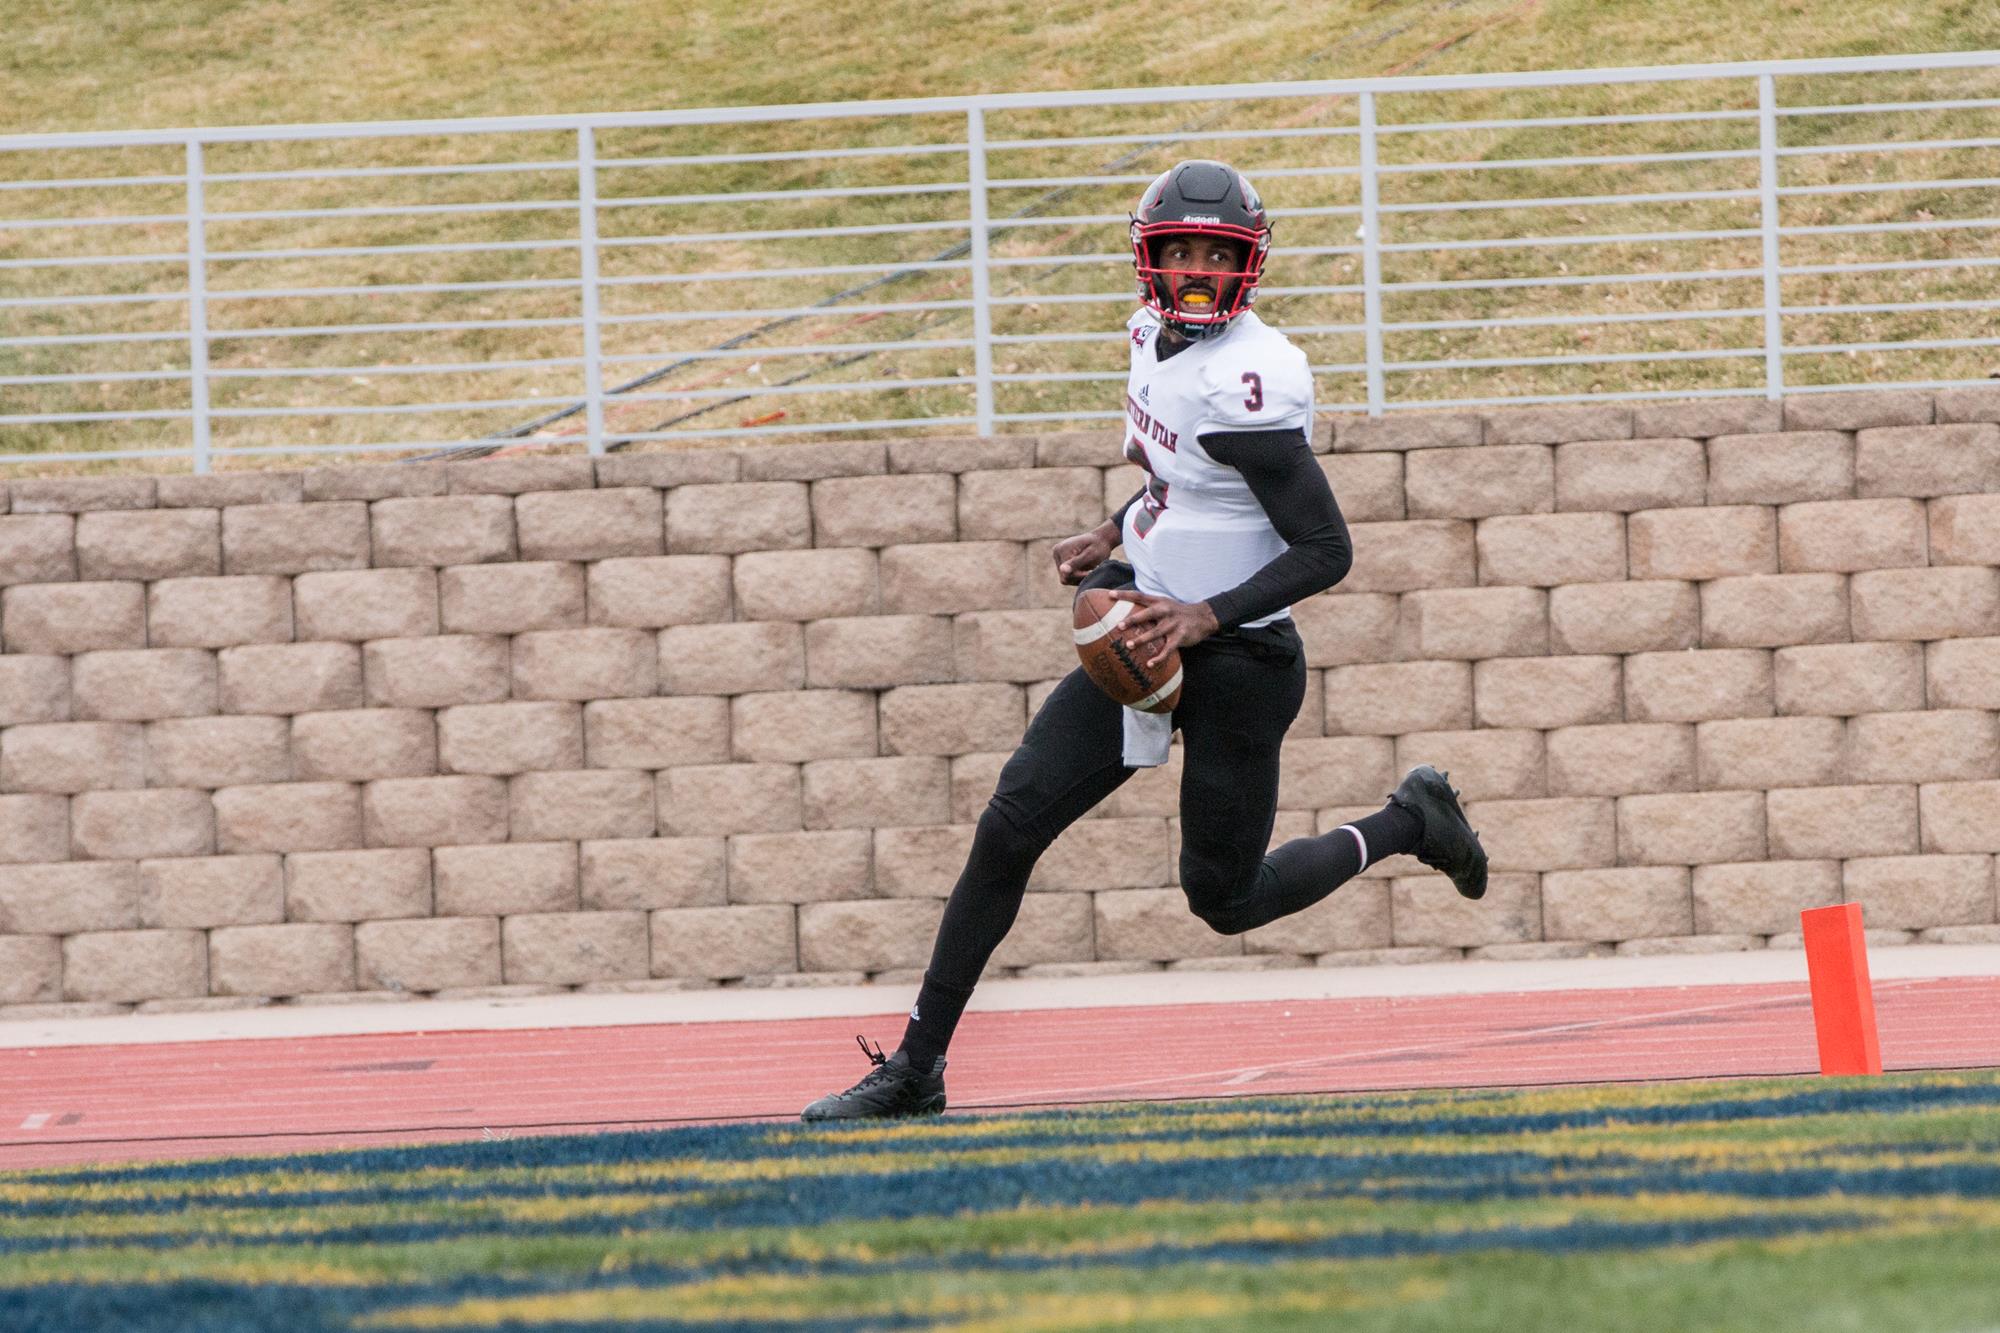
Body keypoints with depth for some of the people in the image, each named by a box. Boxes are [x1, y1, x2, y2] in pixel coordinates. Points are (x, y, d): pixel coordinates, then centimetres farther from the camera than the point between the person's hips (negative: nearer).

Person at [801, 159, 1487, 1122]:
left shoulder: (1248, 379, -23)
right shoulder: (1156, 335, 3)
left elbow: (1326, 551, -21)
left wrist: (1208, 616, -27)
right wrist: (1115, 537, 12)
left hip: (1237, 661, -7)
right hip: (1150, 638, 7)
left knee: (1225, 897, 7)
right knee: (1010, 827, -3)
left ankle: (1402, 827, 31)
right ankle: (918, 1065, 2)